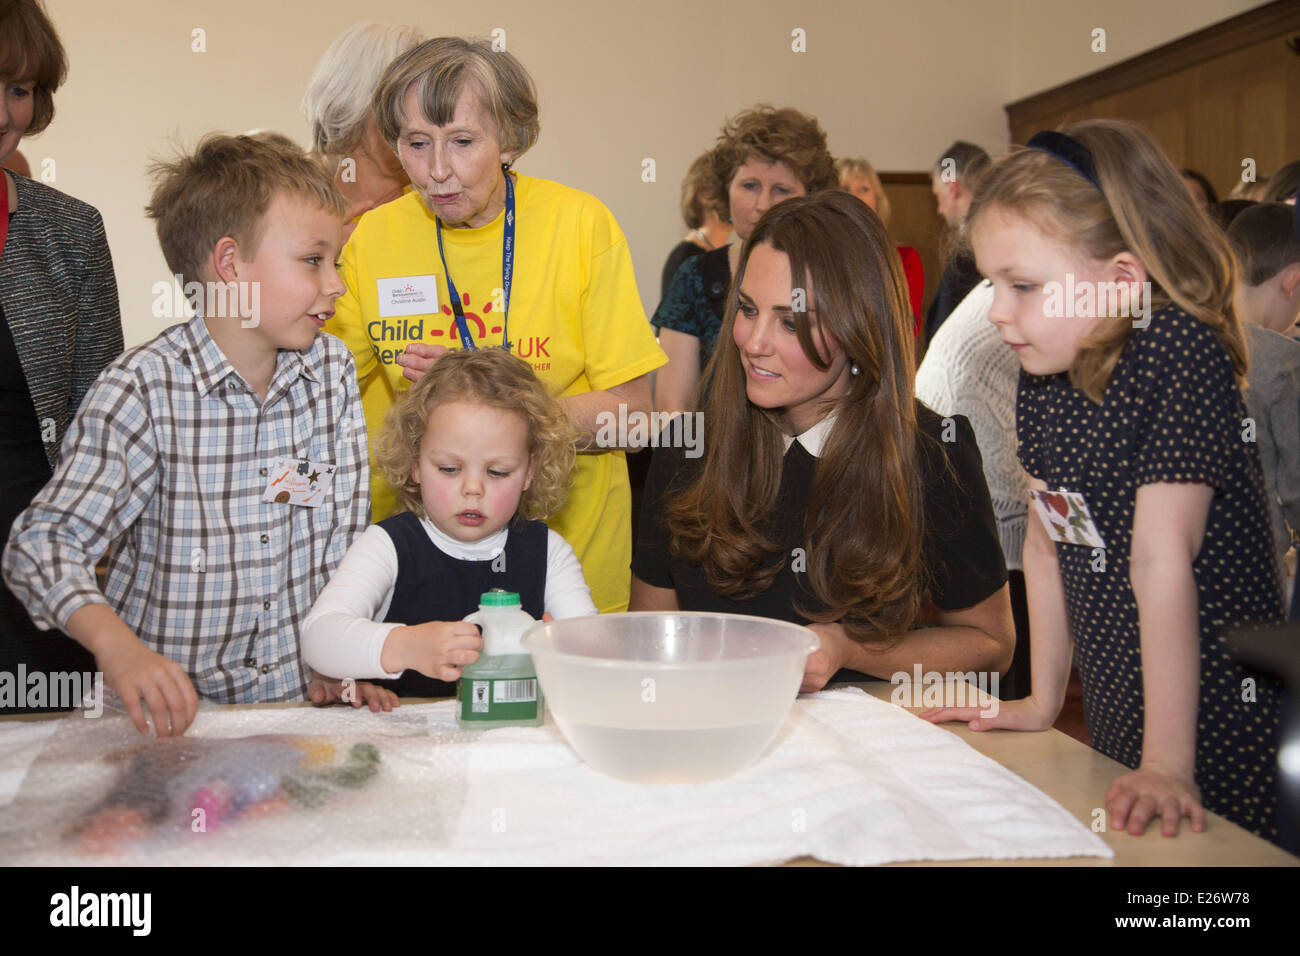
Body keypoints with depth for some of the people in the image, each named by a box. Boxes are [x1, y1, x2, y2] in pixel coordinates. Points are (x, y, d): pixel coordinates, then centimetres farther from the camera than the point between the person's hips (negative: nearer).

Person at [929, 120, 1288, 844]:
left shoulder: (1180, 357, -20)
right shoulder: (1043, 377, 1)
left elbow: (1161, 559, -26)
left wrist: (1168, 762, -25)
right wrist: (1044, 701, 12)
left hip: (1219, 722, -7)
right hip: (1114, 714, 7)